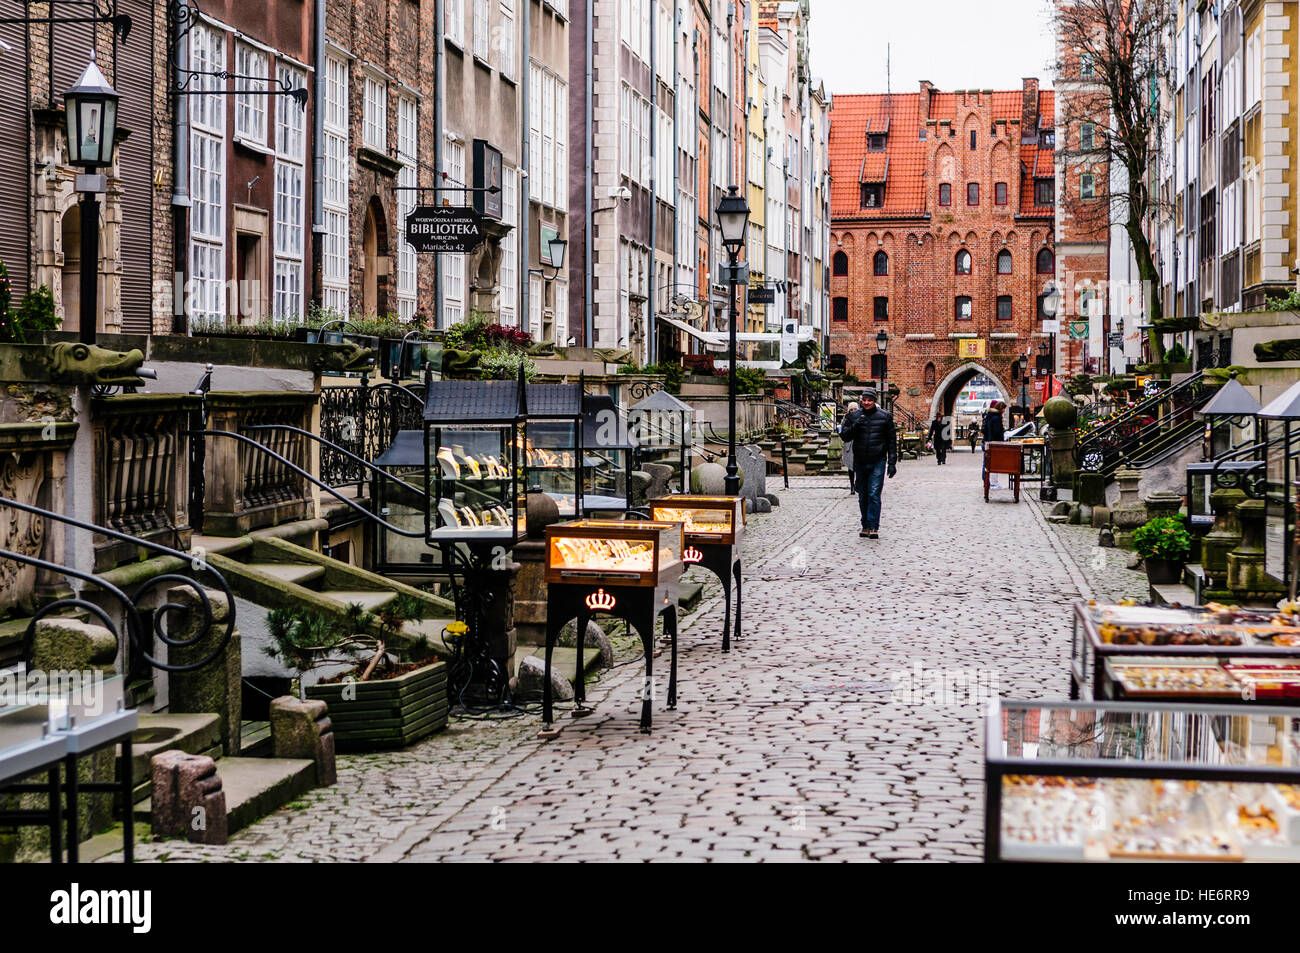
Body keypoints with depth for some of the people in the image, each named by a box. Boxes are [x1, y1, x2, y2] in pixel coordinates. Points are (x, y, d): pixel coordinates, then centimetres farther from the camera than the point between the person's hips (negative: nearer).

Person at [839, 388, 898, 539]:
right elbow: (844, 436, 5)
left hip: (878, 462, -3)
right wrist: (854, 426, -14)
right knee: (863, 496, 9)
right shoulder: (853, 416, 6)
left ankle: (873, 527, -11)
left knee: (874, 495, -11)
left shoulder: (885, 416, 3)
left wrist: (892, 463, 1)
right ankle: (865, 526, 18)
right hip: (859, 462, 3)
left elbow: (892, 440, 6)